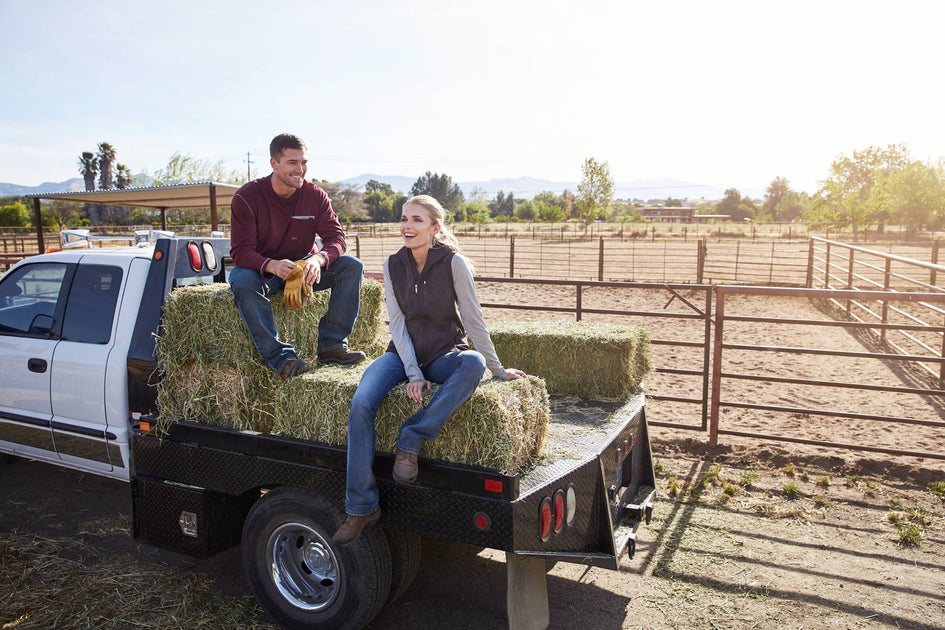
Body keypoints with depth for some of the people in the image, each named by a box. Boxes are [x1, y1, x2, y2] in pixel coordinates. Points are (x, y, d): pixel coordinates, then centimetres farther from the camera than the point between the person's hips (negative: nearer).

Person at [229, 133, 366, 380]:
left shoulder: (315, 195, -6)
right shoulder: (246, 197, -14)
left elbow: (336, 237, -12)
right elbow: (240, 251, -20)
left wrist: (318, 259, -37)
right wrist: (271, 265, -43)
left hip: (304, 265, 3)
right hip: (261, 267, -3)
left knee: (352, 267, -19)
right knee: (243, 283, -38)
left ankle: (331, 345, -20)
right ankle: (280, 358, -37)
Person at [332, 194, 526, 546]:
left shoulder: (453, 263, -10)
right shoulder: (393, 266, 0)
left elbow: (473, 319, -6)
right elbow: (398, 324, -5)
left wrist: (497, 370, -2)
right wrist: (414, 374, -16)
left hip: (444, 356, -2)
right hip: (403, 355, 2)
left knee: (474, 363, -38)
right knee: (361, 404, -26)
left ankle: (411, 440, -27)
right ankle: (361, 507, -15)